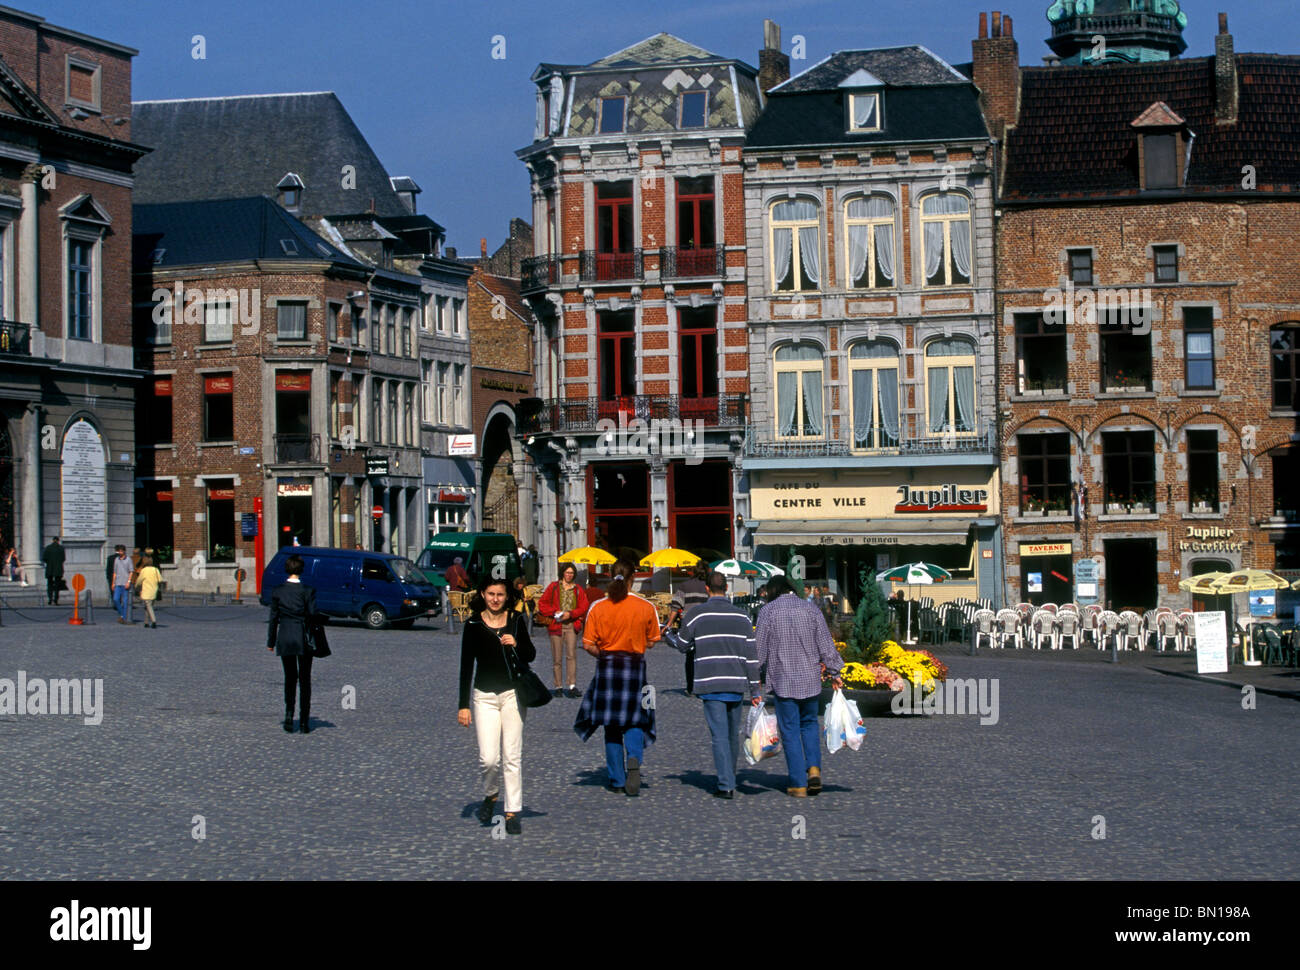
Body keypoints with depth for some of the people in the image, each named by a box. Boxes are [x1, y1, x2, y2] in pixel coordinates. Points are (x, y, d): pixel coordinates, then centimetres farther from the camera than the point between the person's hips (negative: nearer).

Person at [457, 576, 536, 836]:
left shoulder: (516, 621, 3)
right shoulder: (474, 625, -1)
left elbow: (531, 655, 10)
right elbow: (466, 666, 1)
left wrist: (516, 645, -12)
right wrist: (463, 705, -3)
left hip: (512, 694, 1)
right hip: (484, 696, -1)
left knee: (512, 756, 0)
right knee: (489, 758, -8)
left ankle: (513, 812, 8)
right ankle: (490, 795, 22)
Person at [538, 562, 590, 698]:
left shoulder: (578, 589, 11)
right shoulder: (553, 587, 7)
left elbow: (583, 608, 5)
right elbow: (542, 604, 6)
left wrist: (570, 614, -11)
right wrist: (554, 612, -10)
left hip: (572, 625, 0)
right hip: (556, 625, 0)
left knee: (571, 655, -15)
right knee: (557, 658, 2)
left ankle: (572, 685, -18)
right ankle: (559, 686, 11)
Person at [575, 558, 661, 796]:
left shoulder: (597, 607, -5)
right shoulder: (645, 607, -5)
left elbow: (588, 645, -6)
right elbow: (651, 642, 3)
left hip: (607, 667, 0)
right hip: (635, 666, 0)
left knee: (612, 726, 9)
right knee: (634, 721, 10)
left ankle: (617, 781, 11)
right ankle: (634, 758, -19)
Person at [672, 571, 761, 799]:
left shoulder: (696, 613, -2)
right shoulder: (741, 616, 6)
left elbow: (682, 645, 8)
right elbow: (751, 654, 4)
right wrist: (755, 689, 7)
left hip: (711, 684, -3)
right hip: (737, 684, 3)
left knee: (720, 735, -5)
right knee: (733, 734, 15)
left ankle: (726, 785, -12)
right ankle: (730, 780, 27)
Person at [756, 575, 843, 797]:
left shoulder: (767, 611, -3)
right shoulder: (810, 609, 3)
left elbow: (760, 650, -3)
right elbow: (826, 644, 3)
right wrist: (835, 672, 11)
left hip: (783, 681, -2)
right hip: (810, 679, 2)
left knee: (790, 732, 3)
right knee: (809, 724, 20)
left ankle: (799, 784, 2)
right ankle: (814, 767, 0)